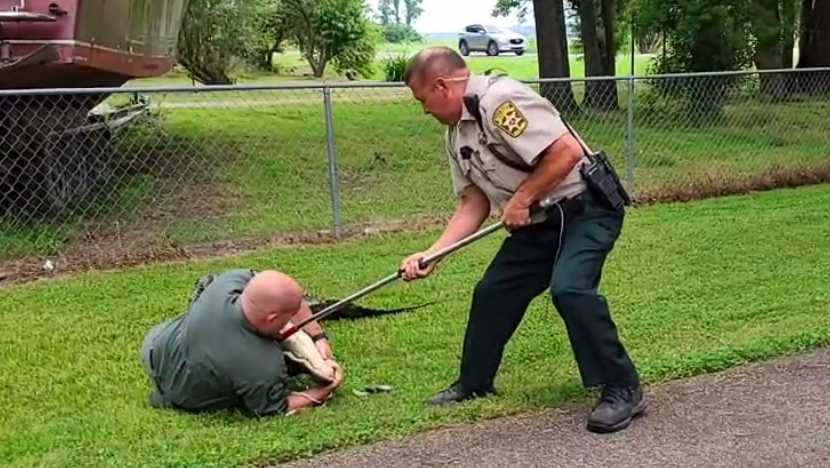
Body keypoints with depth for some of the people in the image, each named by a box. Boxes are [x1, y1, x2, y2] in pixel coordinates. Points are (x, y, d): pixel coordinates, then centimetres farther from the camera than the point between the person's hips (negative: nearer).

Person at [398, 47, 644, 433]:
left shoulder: (499, 100, -23)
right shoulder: (457, 134, 7)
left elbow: (568, 151, -29)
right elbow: (473, 205, 8)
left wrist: (520, 200, -20)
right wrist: (431, 253, -3)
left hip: (586, 207, -10)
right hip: (539, 220, 10)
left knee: (568, 288, -27)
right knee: (493, 292, 10)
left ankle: (622, 389, -12)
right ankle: (473, 384, 28)